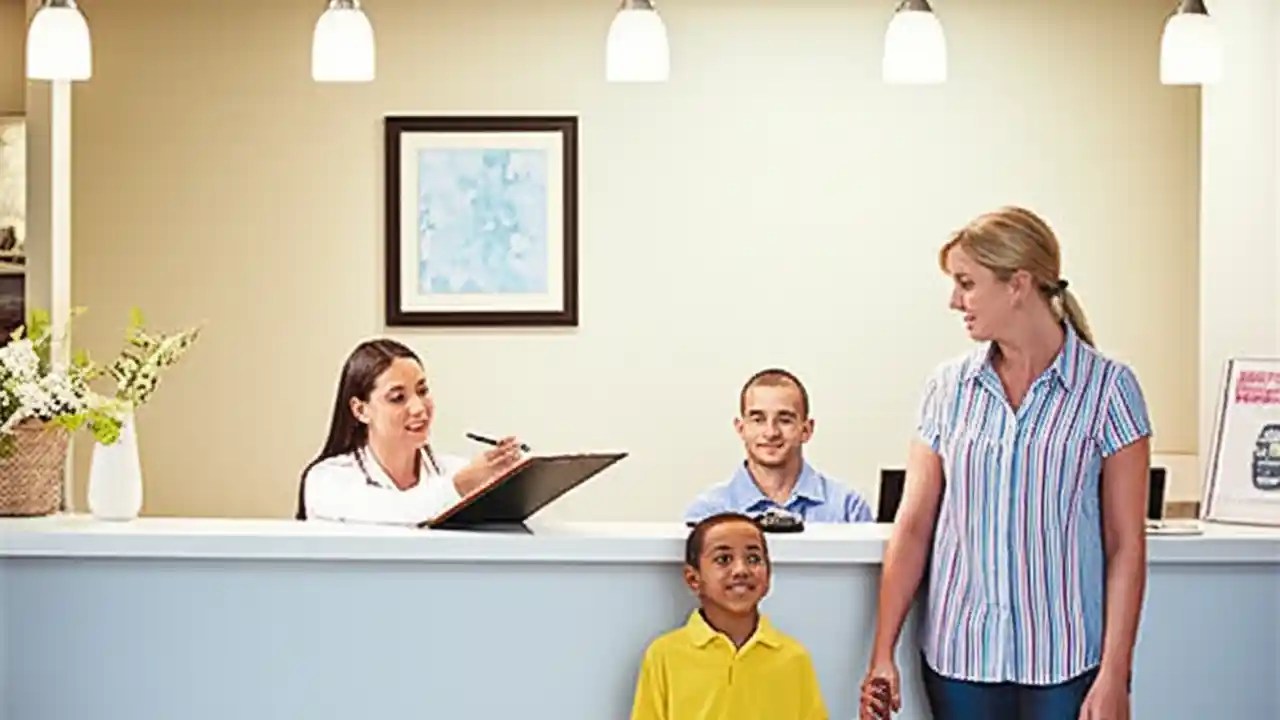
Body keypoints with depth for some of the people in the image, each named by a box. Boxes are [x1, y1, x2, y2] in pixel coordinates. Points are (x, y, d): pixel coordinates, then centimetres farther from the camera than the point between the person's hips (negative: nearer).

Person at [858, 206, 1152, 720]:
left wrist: (1114, 677, -8)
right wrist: (882, 655, 0)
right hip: (958, 660, 3)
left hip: (1066, 666, -3)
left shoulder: (1108, 388, -3)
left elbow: (1126, 546, -4)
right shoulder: (948, 387, 6)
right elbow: (913, 525, 5)